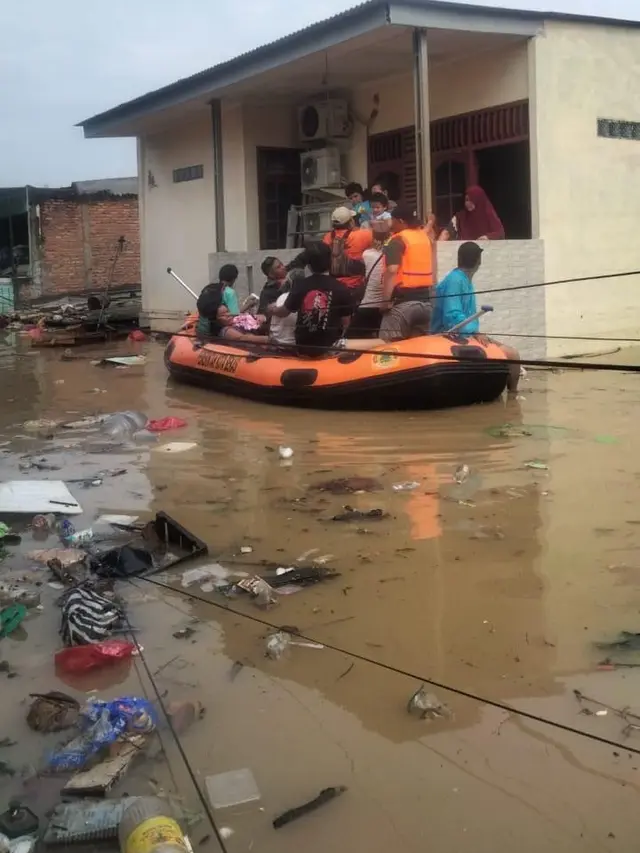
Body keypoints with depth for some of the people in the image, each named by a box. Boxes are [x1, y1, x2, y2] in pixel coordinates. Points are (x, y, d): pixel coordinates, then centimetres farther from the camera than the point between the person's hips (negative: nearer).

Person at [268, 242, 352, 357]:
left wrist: (272, 310, 35)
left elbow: (284, 311, 10)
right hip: (330, 347, -3)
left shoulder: (300, 285, -4)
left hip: (303, 347, 4)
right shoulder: (341, 289, -12)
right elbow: (345, 322, -3)